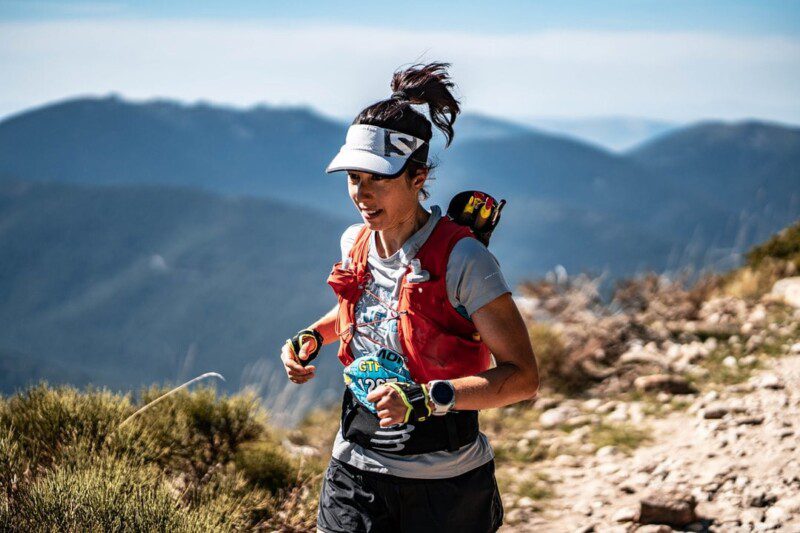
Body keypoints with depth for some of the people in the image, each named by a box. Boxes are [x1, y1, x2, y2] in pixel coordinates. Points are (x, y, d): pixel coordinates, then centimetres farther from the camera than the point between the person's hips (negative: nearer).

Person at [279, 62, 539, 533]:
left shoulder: (463, 260, -17)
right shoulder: (355, 244, 2)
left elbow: (523, 377, -19)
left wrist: (428, 397, -30)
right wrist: (312, 336, 6)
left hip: (445, 481, -4)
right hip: (357, 466, 4)